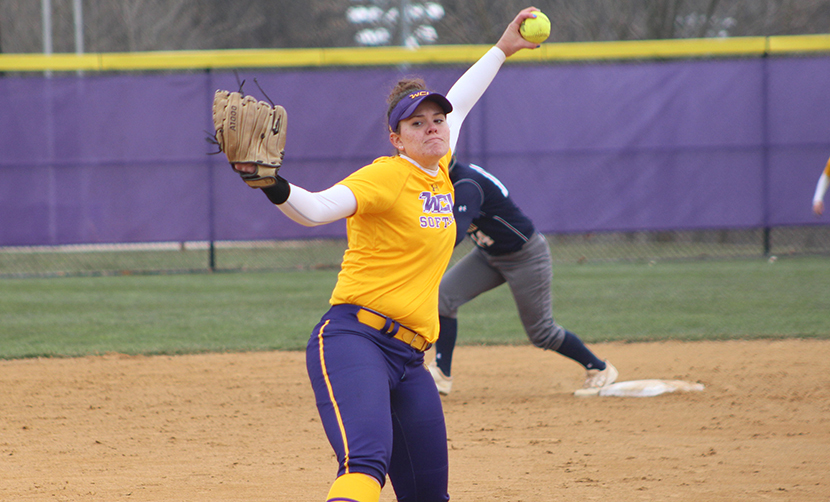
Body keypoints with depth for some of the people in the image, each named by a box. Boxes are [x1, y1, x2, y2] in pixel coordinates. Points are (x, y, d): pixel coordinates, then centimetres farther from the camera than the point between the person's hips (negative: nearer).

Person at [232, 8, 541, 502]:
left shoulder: (440, 170, 17)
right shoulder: (387, 175, -7)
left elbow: (458, 105, 37)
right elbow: (319, 207, -24)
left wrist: (502, 49, 47)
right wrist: (273, 187, -43)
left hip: (408, 359, 9)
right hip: (352, 339, -9)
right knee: (366, 461, -33)